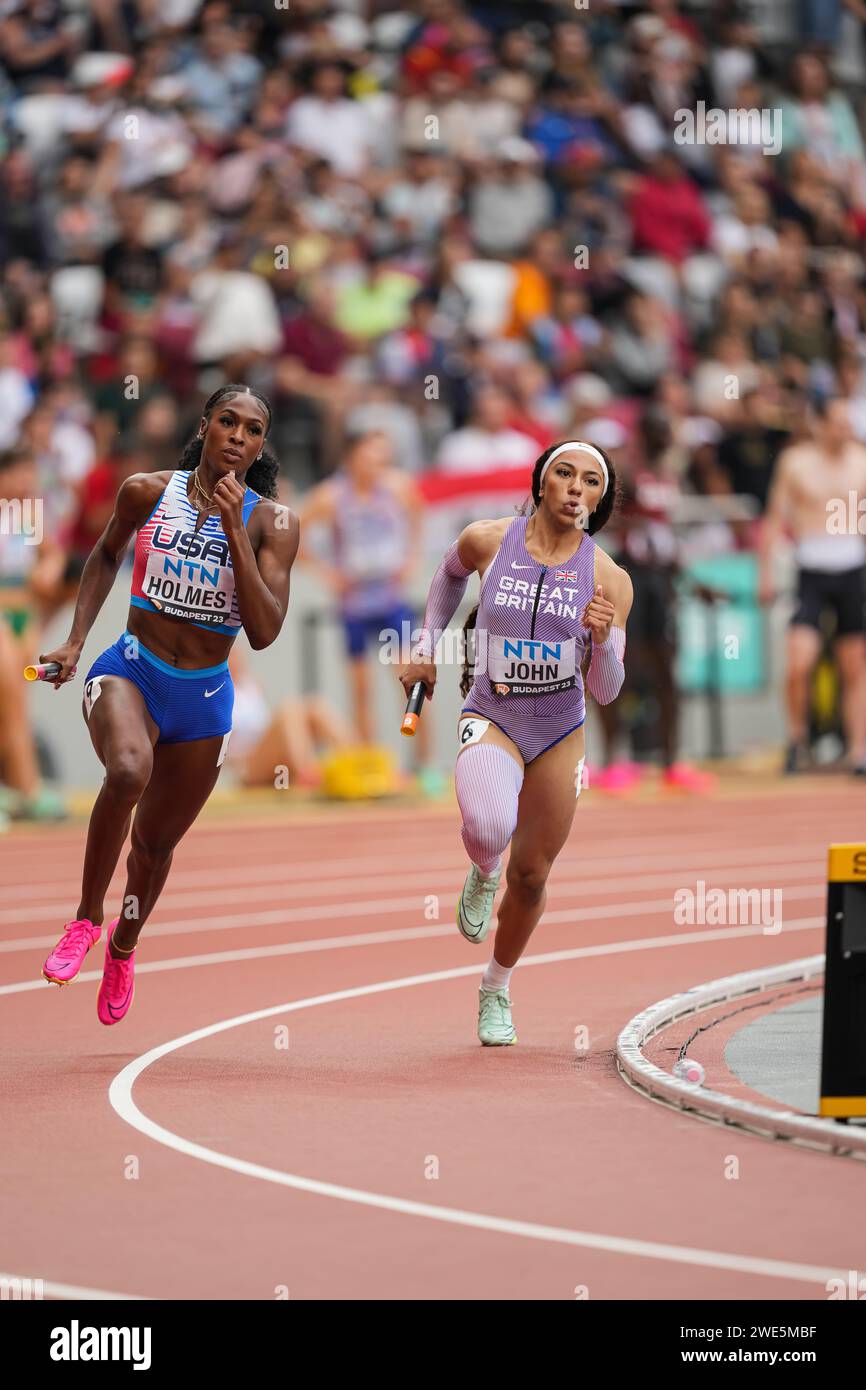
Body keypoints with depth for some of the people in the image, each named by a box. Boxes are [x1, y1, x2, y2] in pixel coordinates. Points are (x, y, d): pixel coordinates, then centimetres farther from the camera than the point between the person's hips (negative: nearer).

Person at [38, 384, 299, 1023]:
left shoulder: (272, 523, -8)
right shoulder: (147, 492, -5)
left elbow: (264, 632, -17)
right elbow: (108, 553, 16)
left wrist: (235, 531, -23)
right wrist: (75, 641, 10)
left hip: (203, 697, 2)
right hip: (130, 672, -1)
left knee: (156, 844, 15)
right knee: (129, 771, -35)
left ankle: (123, 946, 46)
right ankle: (87, 917, -16)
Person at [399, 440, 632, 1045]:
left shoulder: (609, 579, -9)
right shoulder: (488, 541, -9)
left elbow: (605, 690, -6)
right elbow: (451, 572, 17)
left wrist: (604, 639, -26)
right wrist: (426, 648, 18)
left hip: (559, 732, 2)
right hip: (491, 718, -2)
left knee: (531, 874, 11)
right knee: (489, 825, -33)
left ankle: (497, 990, 38)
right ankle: (483, 873, 5)